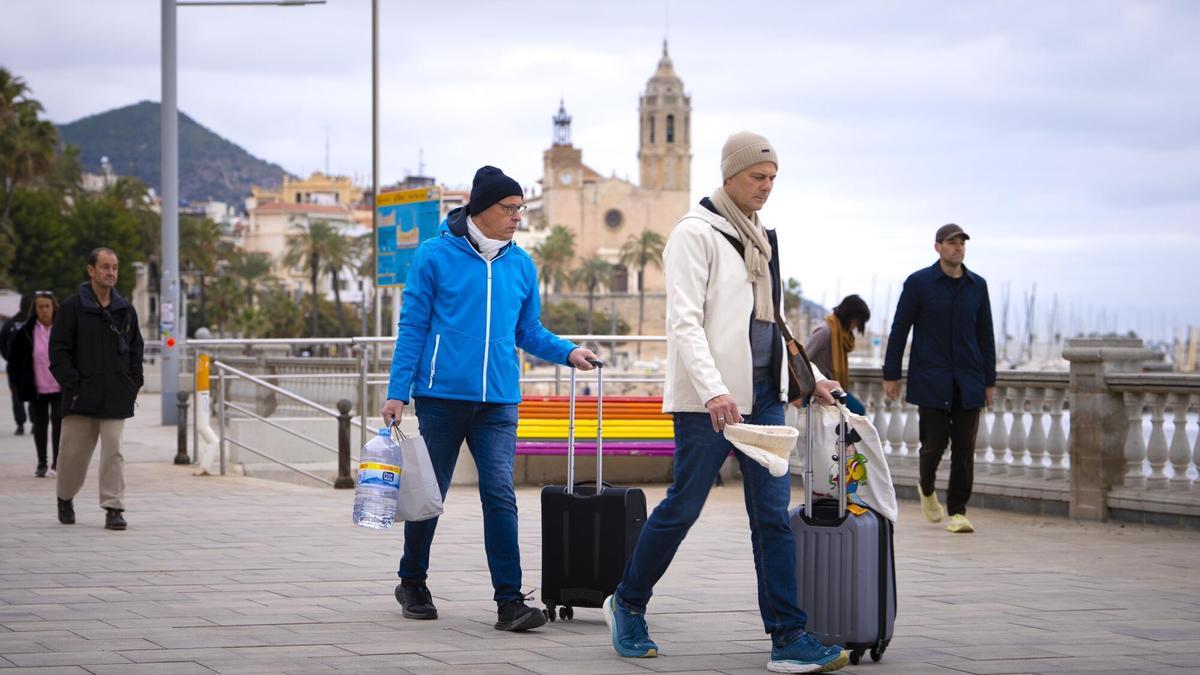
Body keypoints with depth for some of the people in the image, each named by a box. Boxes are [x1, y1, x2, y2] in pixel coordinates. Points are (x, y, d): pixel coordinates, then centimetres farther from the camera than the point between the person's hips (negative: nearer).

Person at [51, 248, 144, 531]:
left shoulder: (125, 310, 10)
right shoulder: (72, 307, -1)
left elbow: (135, 349, 17)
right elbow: (58, 350, -2)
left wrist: (133, 385, 7)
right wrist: (72, 385, -10)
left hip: (116, 398, 2)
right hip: (81, 396, -2)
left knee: (113, 451, -5)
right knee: (74, 452, 6)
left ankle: (114, 508, -4)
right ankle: (65, 498, 29)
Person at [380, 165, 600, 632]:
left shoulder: (521, 265, 10)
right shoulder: (435, 256, -2)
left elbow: (529, 331, 17)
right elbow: (413, 328, 0)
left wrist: (568, 352, -1)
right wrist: (398, 393, -4)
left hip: (499, 401, 2)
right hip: (441, 396, -2)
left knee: (500, 495, -8)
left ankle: (509, 601, -11)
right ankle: (412, 584, 28)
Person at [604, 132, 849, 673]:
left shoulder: (762, 239, 18)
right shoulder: (696, 233, -7)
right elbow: (684, 322, -16)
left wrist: (809, 376, 19)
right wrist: (713, 390, -26)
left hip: (764, 395, 7)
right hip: (708, 400, -7)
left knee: (773, 514, 0)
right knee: (683, 507, 0)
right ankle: (628, 604, 21)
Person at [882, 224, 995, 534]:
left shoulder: (977, 285, 9)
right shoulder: (918, 283, -1)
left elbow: (985, 335, 14)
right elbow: (899, 330, 2)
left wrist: (990, 380, 11)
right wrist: (891, 375, 0)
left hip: (968, 381, 3)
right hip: (930, 379, -3)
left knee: (964, 447, -3)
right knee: (935, 443, -4)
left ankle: (958, 511, 4)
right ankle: (927, 489, 26)